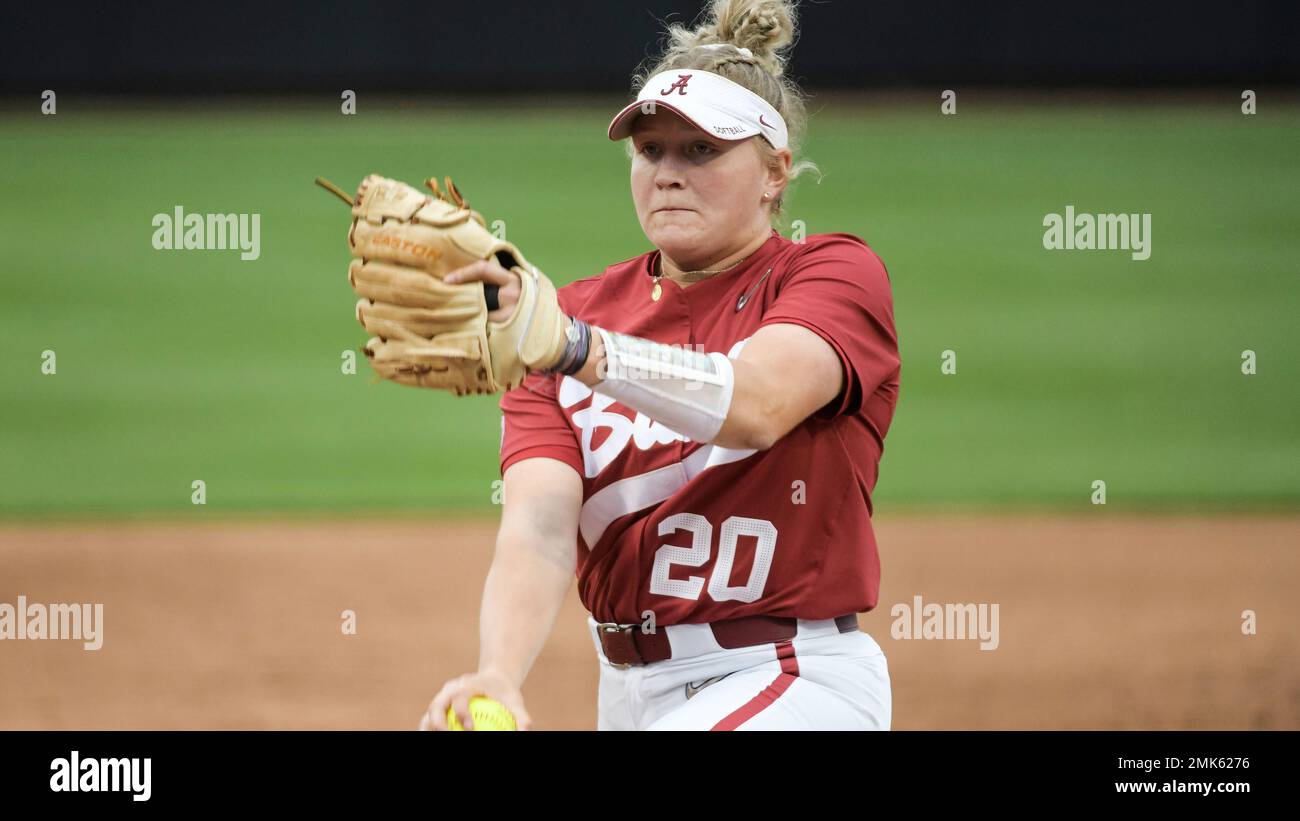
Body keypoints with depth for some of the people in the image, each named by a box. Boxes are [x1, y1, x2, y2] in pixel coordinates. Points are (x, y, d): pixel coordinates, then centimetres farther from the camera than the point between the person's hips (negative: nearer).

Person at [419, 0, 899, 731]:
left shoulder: (840, 275, -3)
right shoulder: (580, 311, 6)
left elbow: (757, 404, -26)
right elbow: (540, 531, -8)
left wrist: (576, 346, -41)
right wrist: (497, 677, -28)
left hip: (793, 680, -6)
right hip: (626, 690, 6)